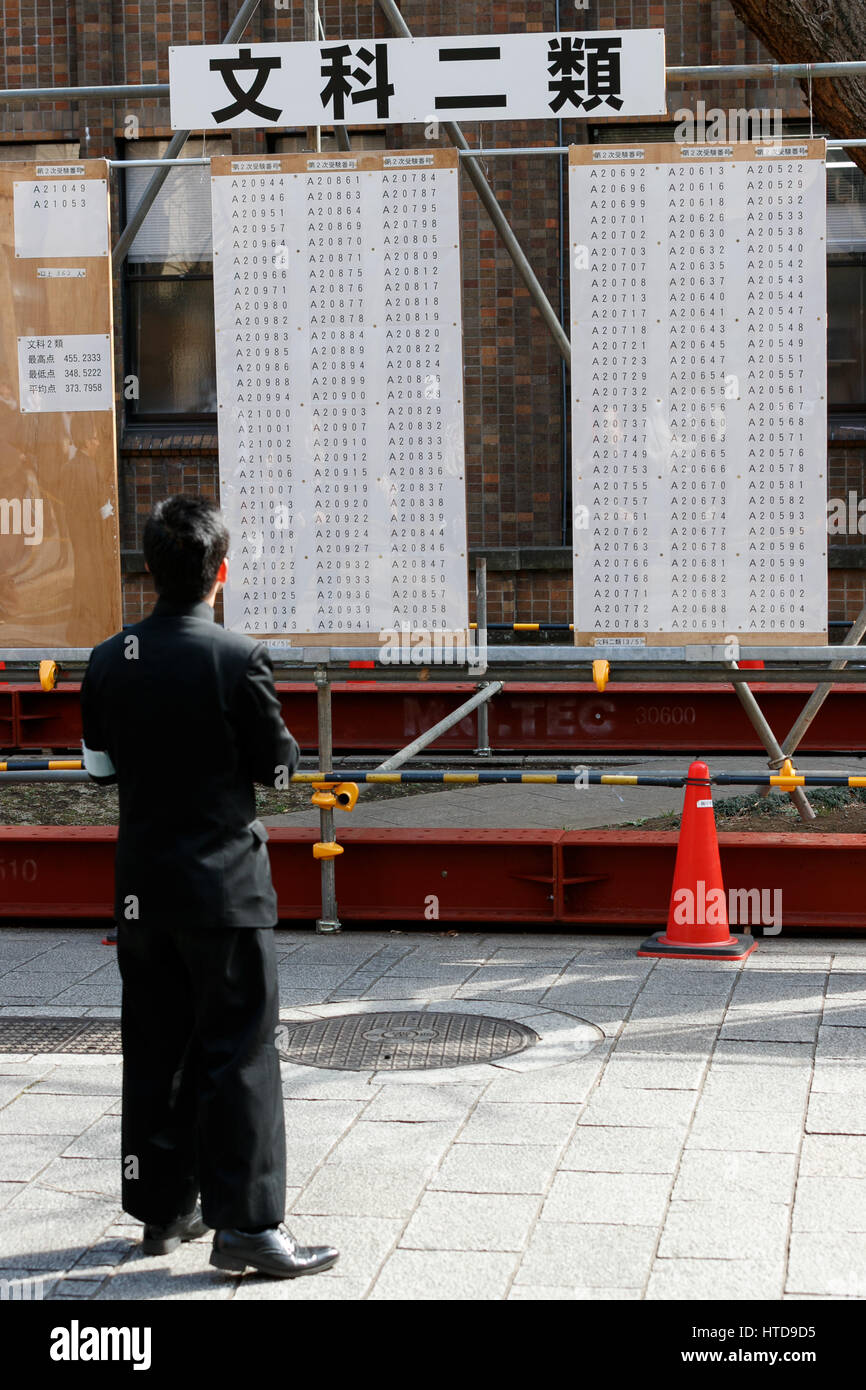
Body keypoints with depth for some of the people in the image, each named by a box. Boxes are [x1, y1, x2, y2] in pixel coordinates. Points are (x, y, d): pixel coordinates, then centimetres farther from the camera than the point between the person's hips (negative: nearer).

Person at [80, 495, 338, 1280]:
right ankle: (245, 1223, 1)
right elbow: (278, 766, -7)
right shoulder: (237, 659, -16)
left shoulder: (110, 661, 0)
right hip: (223, 883, -5)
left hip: (141, 884, 6)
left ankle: (163, 1208, 24)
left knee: (154, 1049, 14)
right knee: (240, 1050, 0)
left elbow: (101, 765, 9)